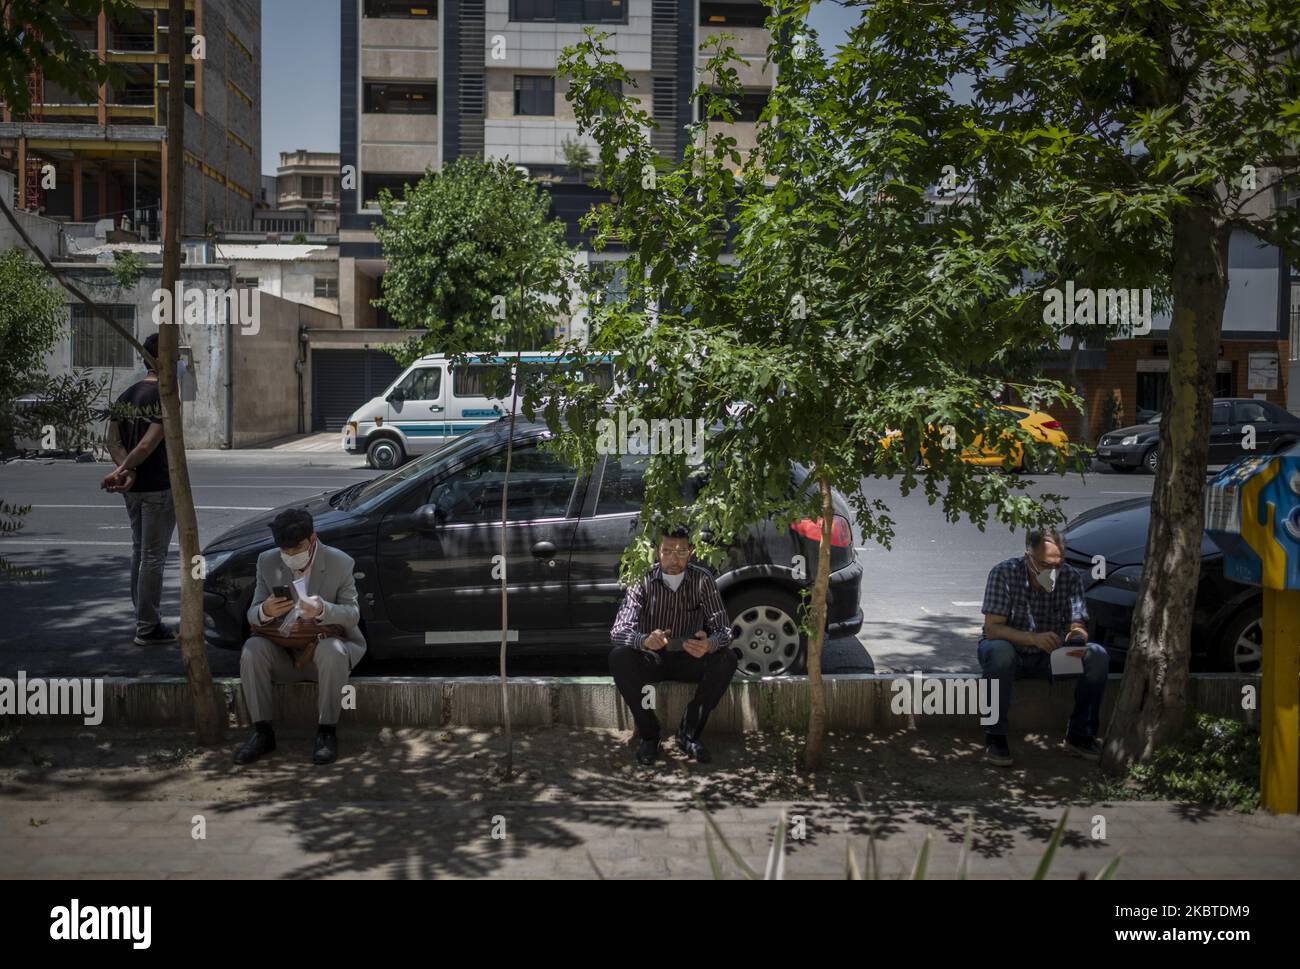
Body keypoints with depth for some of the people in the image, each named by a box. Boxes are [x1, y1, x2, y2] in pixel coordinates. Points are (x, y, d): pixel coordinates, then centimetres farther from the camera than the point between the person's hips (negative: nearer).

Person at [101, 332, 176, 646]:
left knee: (140, 553, 17)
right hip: (158, 488, -8)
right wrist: (123, 470, -11)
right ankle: (148, 628, 5)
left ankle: (145, 619, 27)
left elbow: (113, 439, 5)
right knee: (153, 558, -2)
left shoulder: (127, 395, 10)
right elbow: (148, 444, -22)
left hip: (133, 488, 8)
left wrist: (126, 471, -6)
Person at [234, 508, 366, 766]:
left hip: (325, 643, -3)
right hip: (283, 652, 3)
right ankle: (262, 732, -15)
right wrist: (265, 612, -29)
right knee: (252, 648, -27)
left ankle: (327, 732, -21)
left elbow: (353, 614, -12)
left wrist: (322, 610, -34)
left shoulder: (340, 563, -10)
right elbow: (252, 616, -2)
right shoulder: (267, 562, -2)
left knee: (332, 650, -36)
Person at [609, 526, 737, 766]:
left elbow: (724, 629, -15)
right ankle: (648, 734, -14)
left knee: (727, 659, -27)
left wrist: (709, 644, -41)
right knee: (618, 658, -30)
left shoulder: (702, 579, -11)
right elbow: (618, 630, -22)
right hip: (651, 660, -1)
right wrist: (645, 640, -47)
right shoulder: (643, 580, -14)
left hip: (688, 659, 1)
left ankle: (689, 733, -13)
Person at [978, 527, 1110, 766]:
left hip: (1049, 656, 4)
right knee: (1000, 651, -38)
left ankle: (1079, 735, -7)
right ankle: (995, 738, -26)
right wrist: (1034, 638, -41)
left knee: (1098, 656, -20)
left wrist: (1076, 637, -33)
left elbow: (1077, 626, -7)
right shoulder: (1004, 573, -19)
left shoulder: (1071, 577, -8)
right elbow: (992, 628, -25)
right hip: (1012, 651, -3)